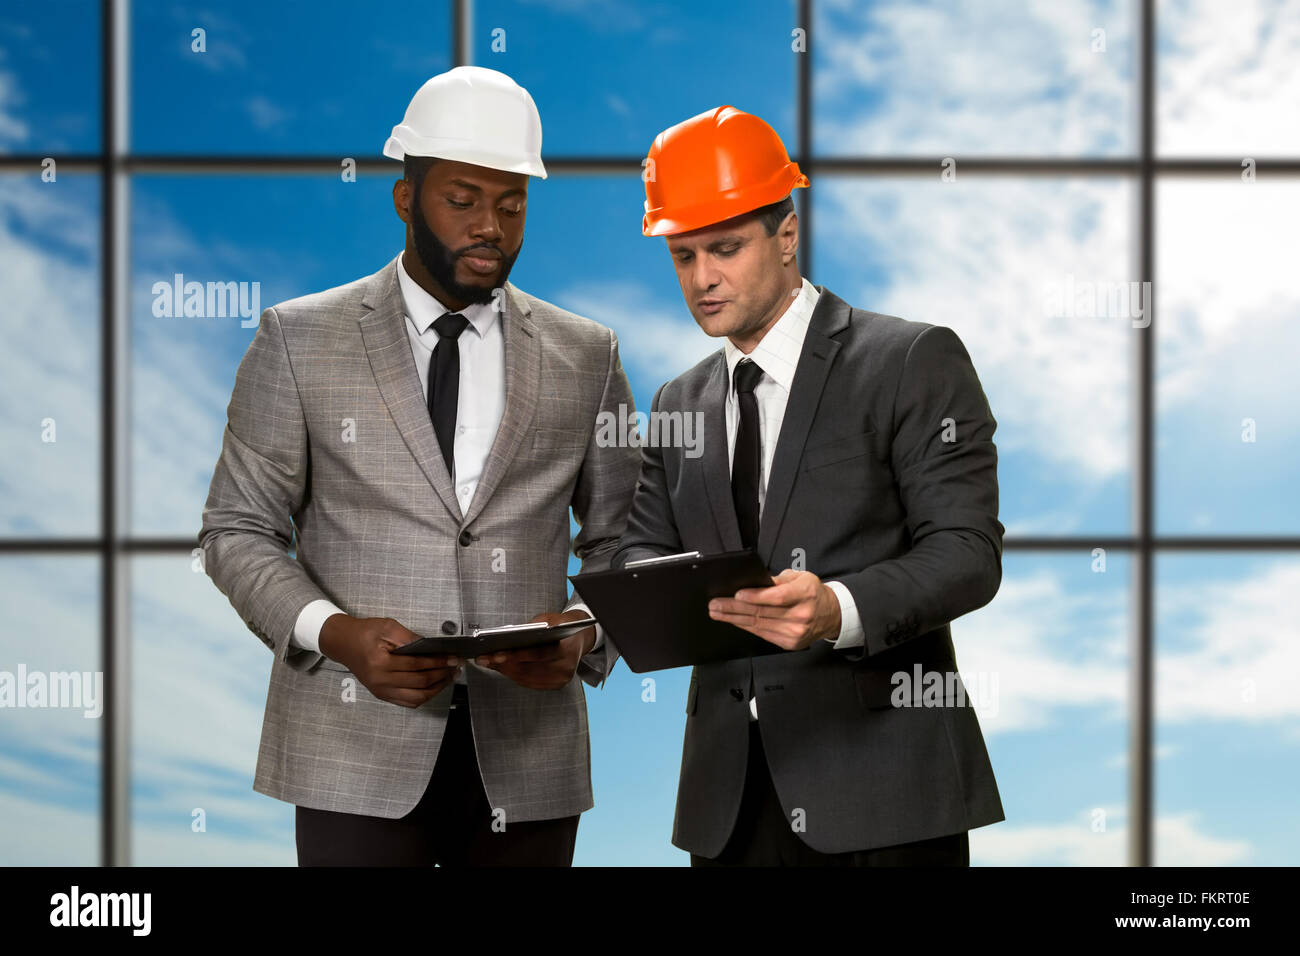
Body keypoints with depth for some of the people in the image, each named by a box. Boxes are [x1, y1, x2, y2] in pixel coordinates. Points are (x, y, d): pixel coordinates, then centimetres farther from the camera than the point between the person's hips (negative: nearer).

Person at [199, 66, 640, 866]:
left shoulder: (586, 357, 9)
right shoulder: (299, 340, 3)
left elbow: (623, 544, 12)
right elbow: (238, 531, 3)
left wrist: (586, 631, -9)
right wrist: (335, 634, -14)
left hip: (526, 755, 2)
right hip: (359, 754, -2)